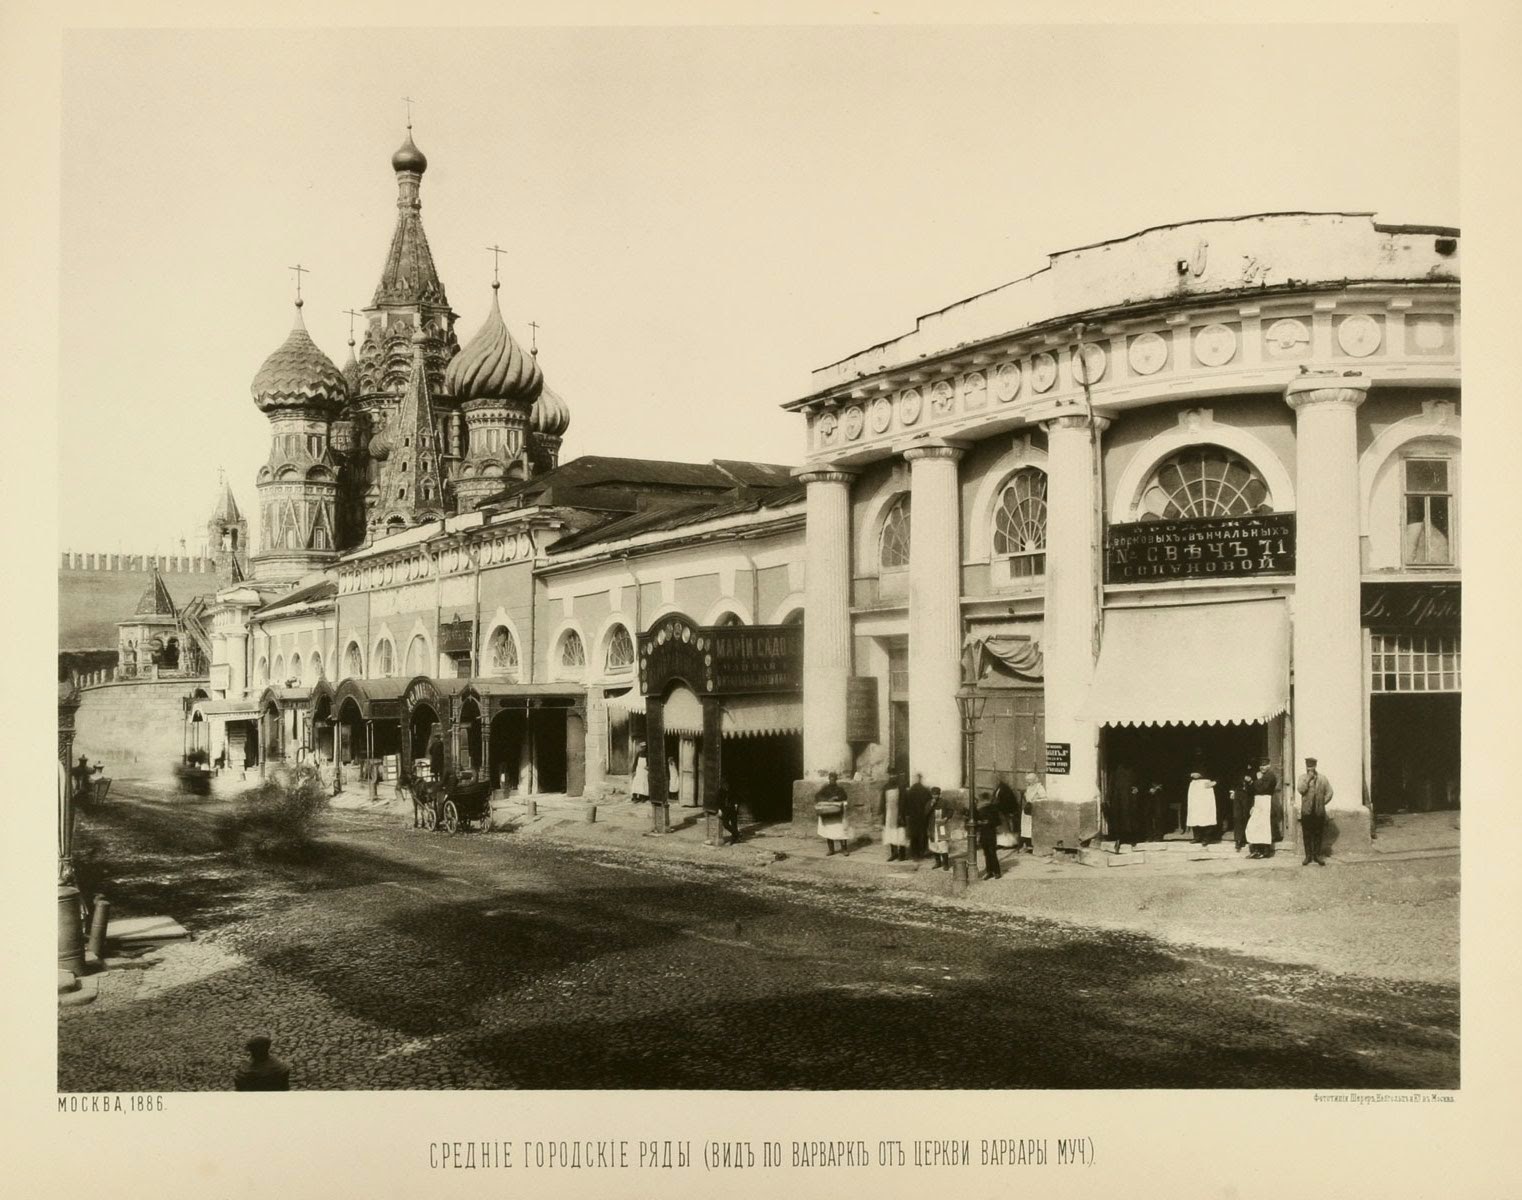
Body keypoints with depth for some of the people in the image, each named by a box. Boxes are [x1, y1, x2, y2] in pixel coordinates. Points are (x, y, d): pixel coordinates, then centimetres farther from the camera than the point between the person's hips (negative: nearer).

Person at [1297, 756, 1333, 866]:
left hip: (1319, 811, 0)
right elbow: (1300, 790, -12)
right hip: (1306, 811, 0)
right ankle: (1308, 856, 7)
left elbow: (1329, 793, 8)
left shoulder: (1322, 778, 6)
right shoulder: (1302, 778, 5)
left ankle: (1317, 855, 13)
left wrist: (1322, 803, 1)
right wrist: (1308, 779, -14)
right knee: (1307, 834, 1)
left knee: (1318, 834, 4)